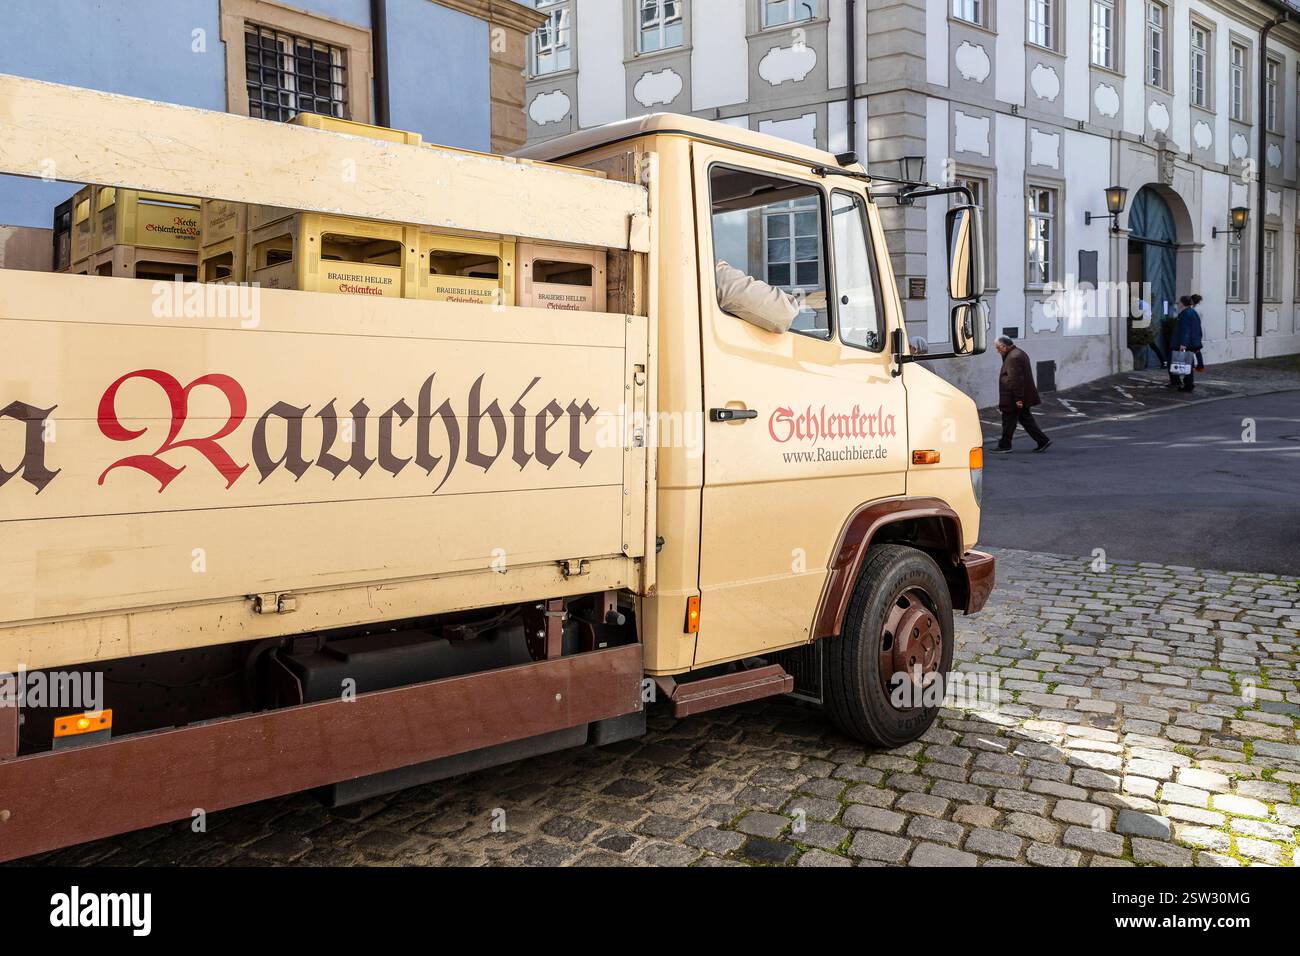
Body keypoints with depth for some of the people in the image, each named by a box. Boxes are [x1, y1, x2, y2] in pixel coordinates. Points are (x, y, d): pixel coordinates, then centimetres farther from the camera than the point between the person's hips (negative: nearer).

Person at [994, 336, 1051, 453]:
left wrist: (1018, 398, -24)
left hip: (1013, 399, -10)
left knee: (1008, 421, 1)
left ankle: (1004, 446, 10)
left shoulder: (1014, 357, -20)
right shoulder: (1018, 353, 15)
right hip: (1024, 396, 10)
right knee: (1025, 419, 13)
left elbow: (1016, 380, -24)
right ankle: (1043, 441, 13)